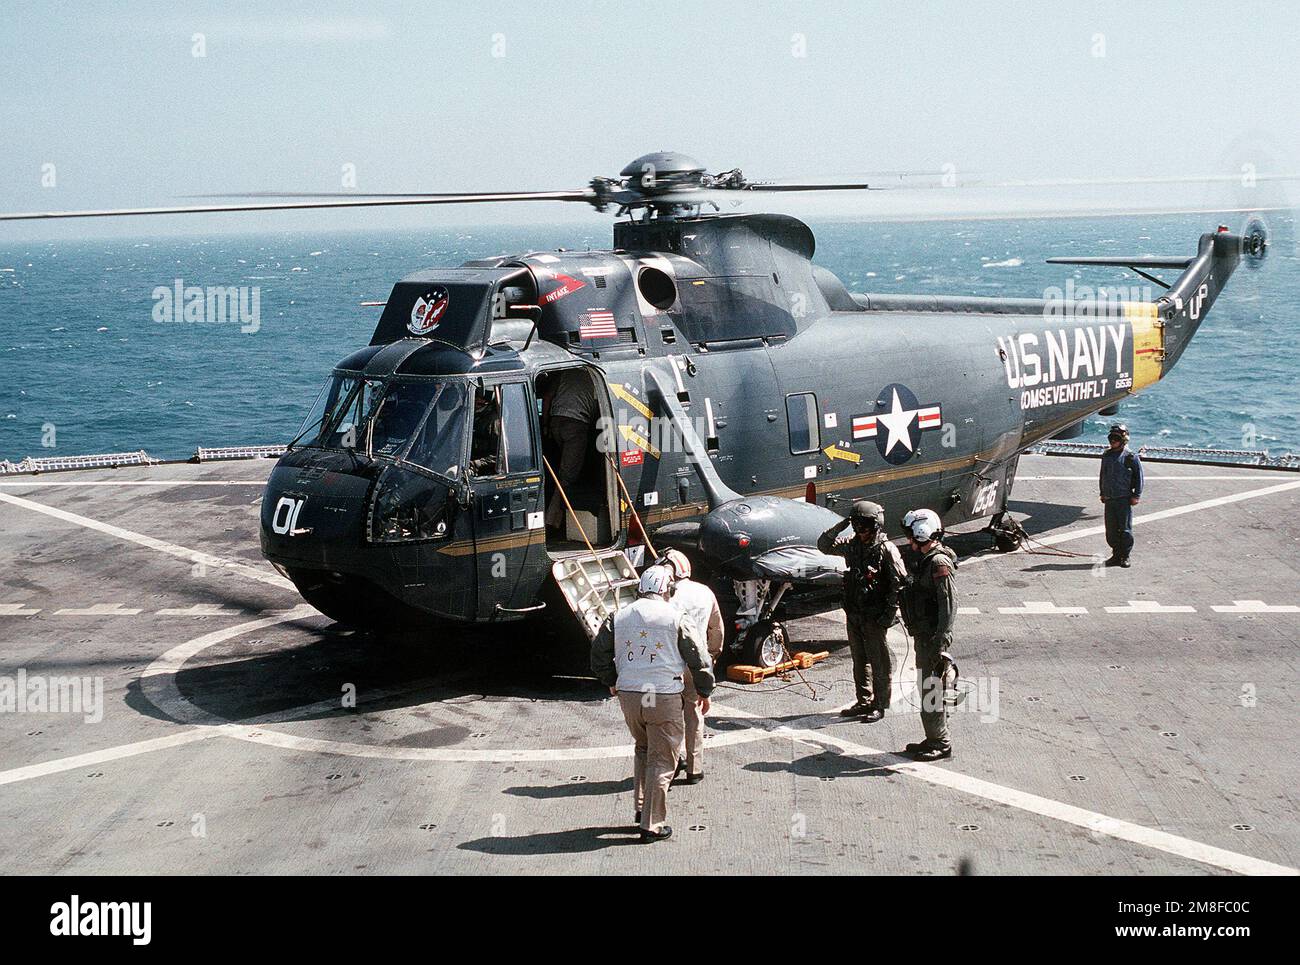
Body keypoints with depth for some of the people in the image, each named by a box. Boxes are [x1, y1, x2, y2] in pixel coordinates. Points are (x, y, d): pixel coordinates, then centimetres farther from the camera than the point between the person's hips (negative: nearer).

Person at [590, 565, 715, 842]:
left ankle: (641, 807, 26)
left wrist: (611, 682, 28)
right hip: (664, 698, -4)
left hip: (628, 695, 4)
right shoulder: (675, 618, -4)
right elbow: (699, 657, 0)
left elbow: (599, 651, 12)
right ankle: (652, 825, 4)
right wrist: (705, 692, 14)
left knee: (643, 749, 26)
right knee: (661, 760, 4)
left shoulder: (619, 617, 6)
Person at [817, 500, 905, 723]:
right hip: (854, 615, 7)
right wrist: (838, 528, -4)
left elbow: (899, 583, -13)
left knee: (879, 663, 2)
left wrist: (889, 612, -15)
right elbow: (824, 545, 12)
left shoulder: (887, 550, -13)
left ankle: (880, 705, 11)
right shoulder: (852, 545, 5)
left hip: (875, 617, -7)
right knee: (860, 660, 15)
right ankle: (864, 702, 26)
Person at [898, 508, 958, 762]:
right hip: (922, 636, 10)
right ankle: (933, 739, 25)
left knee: (932, 691, -4)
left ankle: (941, 744, 3)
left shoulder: (939, 563, -18)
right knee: (925, 689, 15)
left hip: (934, 638, -10)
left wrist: (940, 643, -24)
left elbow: (949, 605, -22)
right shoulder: (922, 559, 12)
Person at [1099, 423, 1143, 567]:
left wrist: (1136, 496, -7)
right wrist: (1102, 493, 19)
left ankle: (1125, 556, 7)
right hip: (1109, 499, 5)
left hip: (1124, 499, -5)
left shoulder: (1131, 456, -6)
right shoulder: (1106, 456, 11)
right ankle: (1116, 554, 18)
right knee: (1111, 529, 7)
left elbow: (1139, 477, -3)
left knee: (1125, 529, -1)